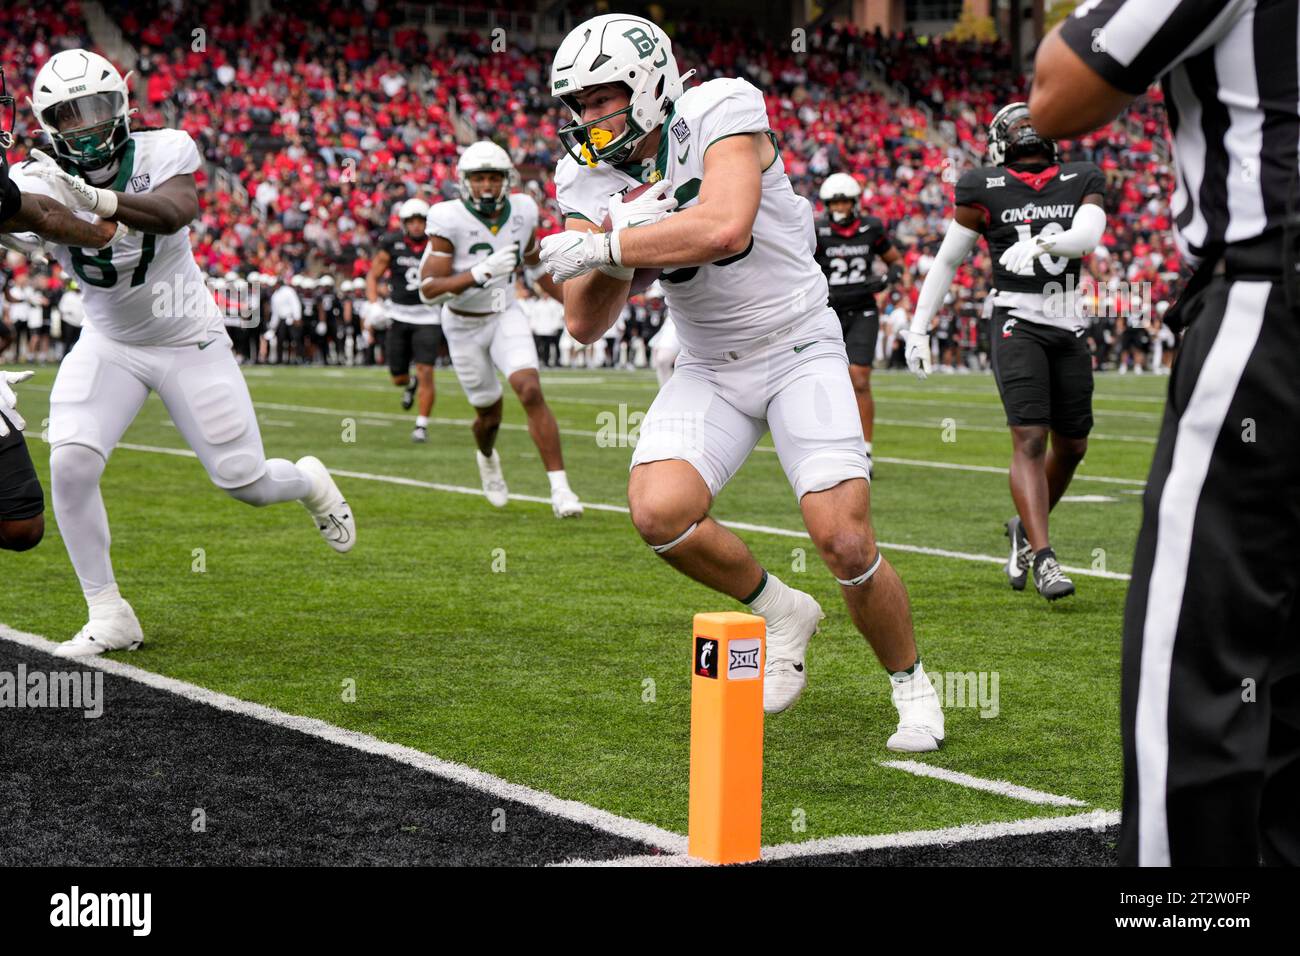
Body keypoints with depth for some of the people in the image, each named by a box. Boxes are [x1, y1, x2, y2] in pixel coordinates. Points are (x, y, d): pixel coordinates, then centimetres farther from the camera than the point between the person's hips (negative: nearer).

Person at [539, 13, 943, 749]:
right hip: (711, 369, 5)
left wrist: (604, 247, -30)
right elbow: (586, 324, -6)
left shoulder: (723, 112, -18)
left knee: (844, 541, -16)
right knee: (659, 510, -21)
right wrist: (625, 233, -22)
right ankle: (782, 614, 8)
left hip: (799, 349, -4)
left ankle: (912, 682, 14)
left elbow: (724, 228, -37)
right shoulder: (591, 179, -3)